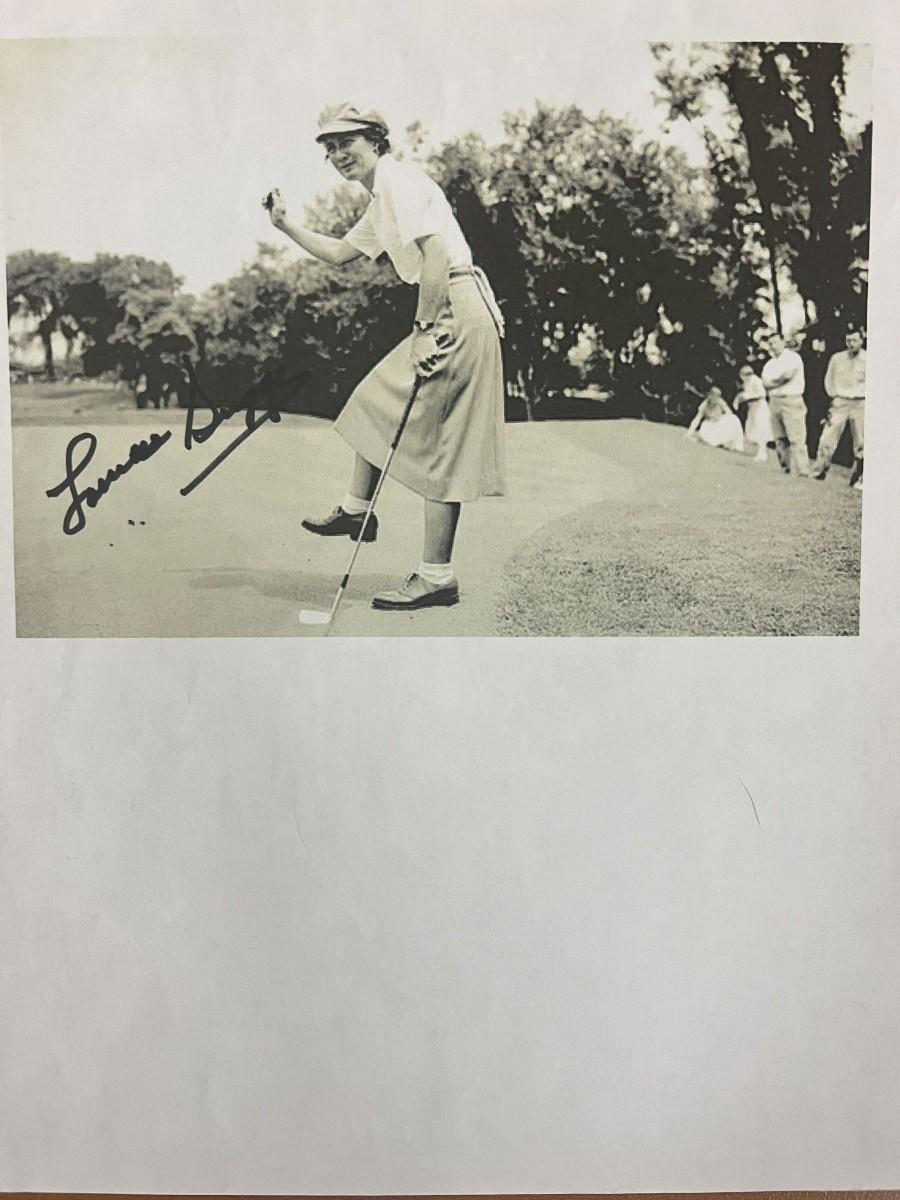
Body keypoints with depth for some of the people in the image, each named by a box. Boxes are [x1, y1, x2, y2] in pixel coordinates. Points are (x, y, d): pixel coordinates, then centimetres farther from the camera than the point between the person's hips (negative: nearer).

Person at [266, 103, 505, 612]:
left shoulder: (399, 178, -7)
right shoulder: (381, 199, 24)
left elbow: (437, 255, -19)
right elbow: (340, 253, 36)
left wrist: (424, 332, -20)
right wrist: (286, 225, 29)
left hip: (456, 312, -10)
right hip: (444, 315, 10)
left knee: (437, 445, -9)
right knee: (377, 401, 21)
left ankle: (437, 577, -3)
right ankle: (357, 511, 36)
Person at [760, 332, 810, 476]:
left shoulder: (793, 357, -1)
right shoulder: (769, 364, 18)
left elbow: (788, 375, -15)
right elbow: (765, 383, 4)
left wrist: (773, 382, 1)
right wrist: (781, 381, -10)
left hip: (791, 401, -7)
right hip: (774, 401, 7)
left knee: (796, 439, -12)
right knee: (780, 439, 7)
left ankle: (803, 472, -14)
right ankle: (786, 470, 14)